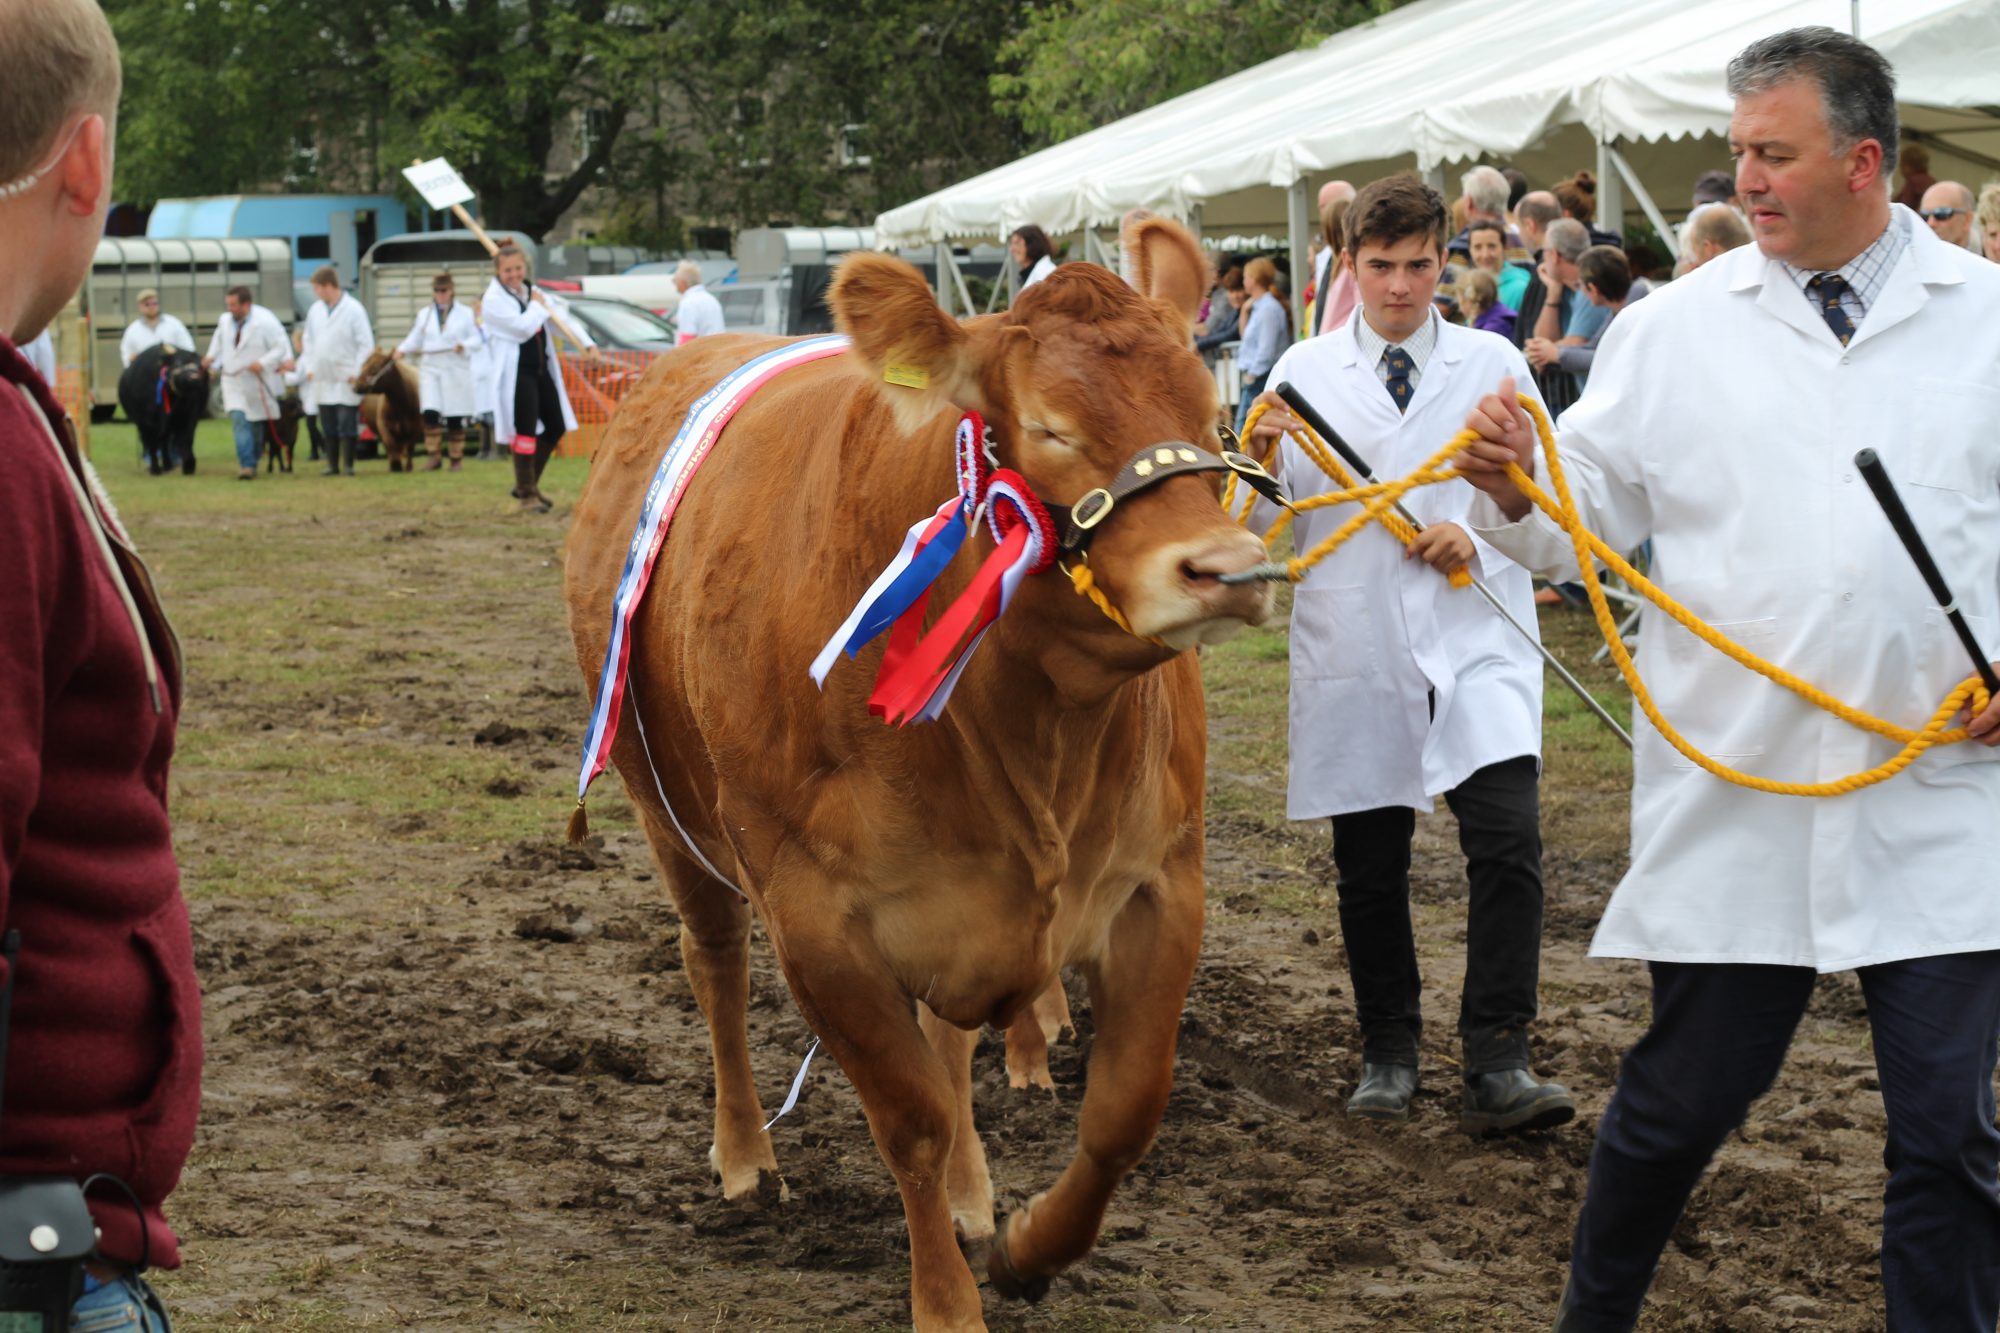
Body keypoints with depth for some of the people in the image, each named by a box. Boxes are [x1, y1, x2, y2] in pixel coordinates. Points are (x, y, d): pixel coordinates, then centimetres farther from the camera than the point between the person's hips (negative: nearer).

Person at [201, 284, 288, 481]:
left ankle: (251, 463, 27)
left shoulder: (265, 322, -15)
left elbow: (281, 347, -14)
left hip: (258, 382, -3)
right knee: (239, 421, -13)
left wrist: (263, 363, -26)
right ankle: (247, 466, -15)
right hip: (233, 382, 3)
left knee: (257, 425, 10)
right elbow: (218, 345, 19)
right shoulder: (225, 321, 2)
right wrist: (212, 359, 0)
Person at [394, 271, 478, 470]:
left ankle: (457, 458, 13)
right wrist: (402, 349, -9)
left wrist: (464, 345, -21)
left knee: (455, 419, 1)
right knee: (430, 414, -14)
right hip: (431, 369, 2)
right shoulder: (424, 314, 12)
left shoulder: (465, 314, 4)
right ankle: (433, 457, -7)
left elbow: (477, 339, 0)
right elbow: (415, 339, 11)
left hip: (456, 371, -2)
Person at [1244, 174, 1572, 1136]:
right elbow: (1273, 526, 5)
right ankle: (1388, 1056, 23)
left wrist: (1480, 536, -12)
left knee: (1508, 842, -16)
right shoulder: (1304, 372, 7)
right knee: (1369, 868, 7)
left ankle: (1497, 1066, -14)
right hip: (1352, 650, 1)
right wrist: (1261, 463, -15)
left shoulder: (1492, 364, 7)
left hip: (1473, 641, -1)